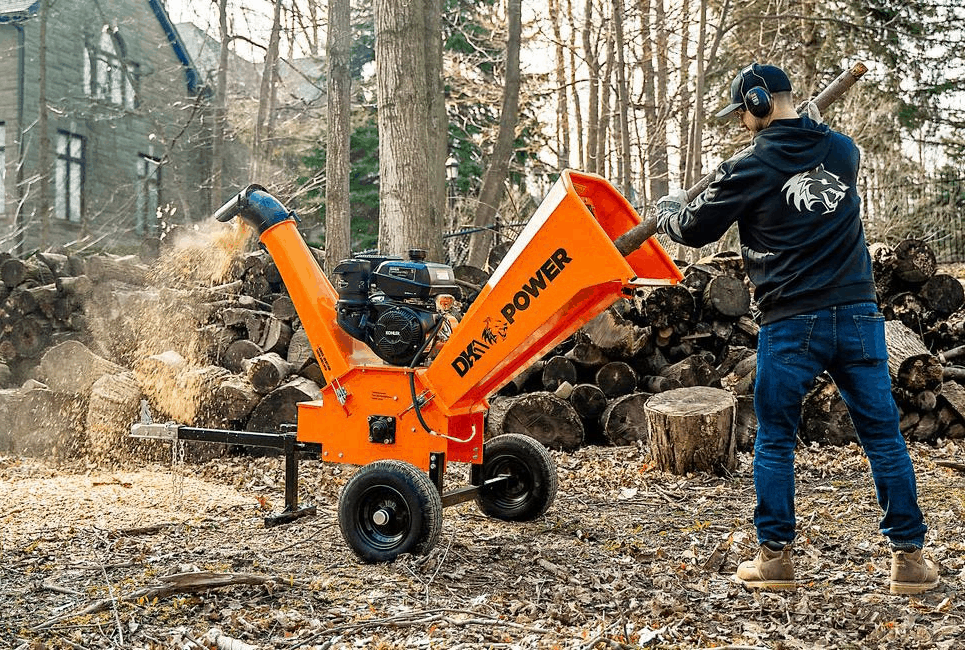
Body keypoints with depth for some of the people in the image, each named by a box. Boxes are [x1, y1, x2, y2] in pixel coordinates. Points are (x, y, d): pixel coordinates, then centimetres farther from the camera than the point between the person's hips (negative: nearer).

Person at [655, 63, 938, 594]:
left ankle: (774, 556, 14)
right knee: (883, 436, 8)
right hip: (858, 315, 4)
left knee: (774, 442, 10)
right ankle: (910, 557, 12)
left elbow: (696, 230, 3)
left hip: (790, 322, -3)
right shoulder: (842, 150, 11)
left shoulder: (752, 167, -4)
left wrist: (669, 210, 24)